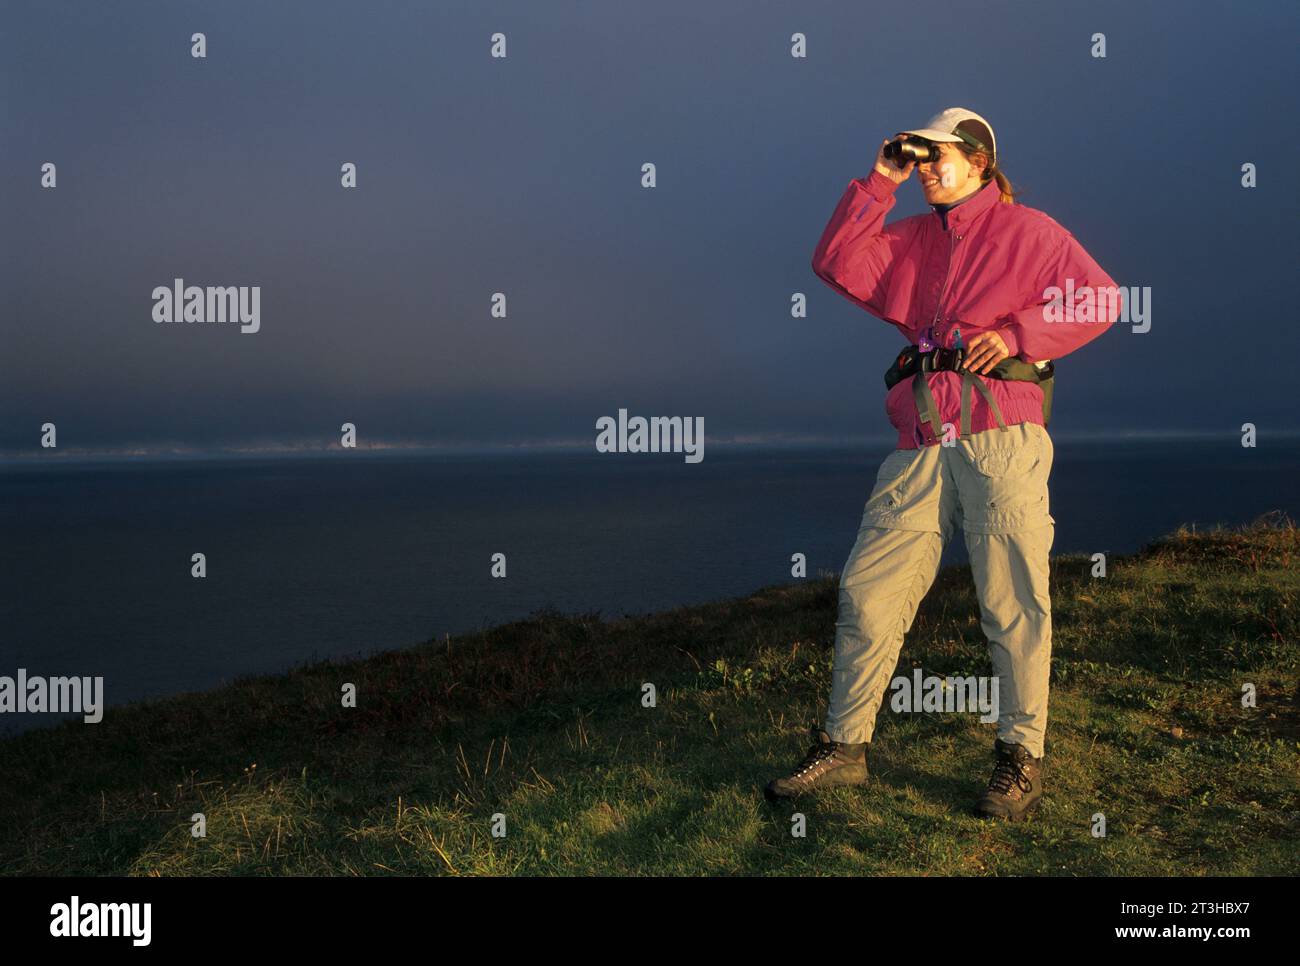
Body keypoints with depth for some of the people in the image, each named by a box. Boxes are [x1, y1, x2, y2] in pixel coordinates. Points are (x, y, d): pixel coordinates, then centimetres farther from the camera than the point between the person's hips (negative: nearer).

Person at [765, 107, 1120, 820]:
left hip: (1001, 436, -4)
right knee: (868, 588, 0)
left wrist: (1016, 334, -9)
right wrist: (879, 182, 12)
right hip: (922, 444, 4)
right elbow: (836, 263, 12)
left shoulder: (1026, 229, 10)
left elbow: (1100, 299, 4)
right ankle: (843, 745, 10)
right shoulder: (911, 238, 24)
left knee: (1013, 603, -4)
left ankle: (1021, 755, 10)